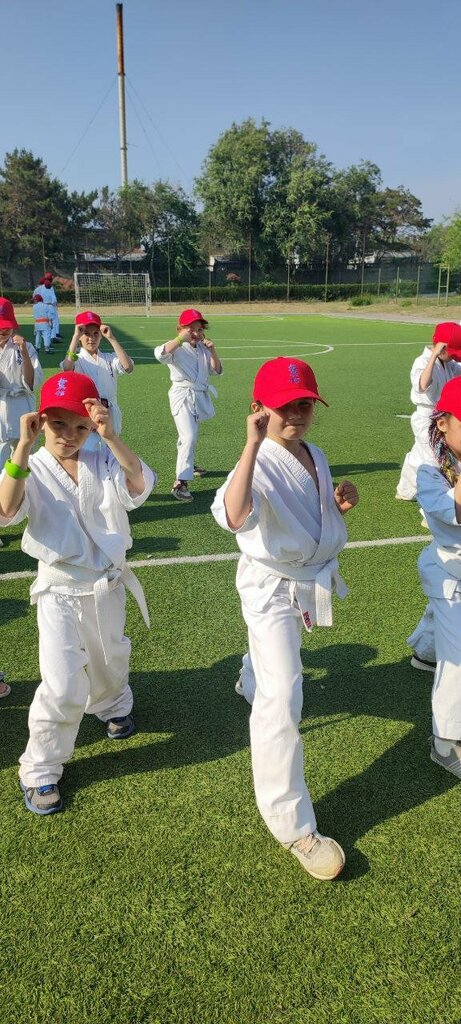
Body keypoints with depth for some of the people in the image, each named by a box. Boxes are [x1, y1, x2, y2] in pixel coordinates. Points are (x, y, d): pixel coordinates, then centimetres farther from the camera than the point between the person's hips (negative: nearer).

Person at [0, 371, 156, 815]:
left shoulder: (105, 464, -6)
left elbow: (141, 484, -25)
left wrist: (111, 437, -35)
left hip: (108, 584, 3)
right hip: (60, 590, -3)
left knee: (110, 661, 25)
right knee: (63, 687, -10)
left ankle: (112, 706, 60)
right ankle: (39, 771, 13)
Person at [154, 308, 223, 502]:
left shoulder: (203, 349, 7)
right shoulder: (177, 348, -12)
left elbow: (217, 371, 6)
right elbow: (160, 354, -34)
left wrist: (212, 351, -8)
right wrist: (181, 339, -33)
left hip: (200, 396, 7)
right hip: (182, 396, -7)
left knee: (192, 435, 24)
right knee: (189, 437, -19)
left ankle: (189, 465, 47)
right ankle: (180, 483, -20)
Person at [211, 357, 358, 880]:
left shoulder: (315, 456, 0)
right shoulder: (260, 463, -26)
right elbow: (233, 516, -48)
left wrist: (342, 500, -8)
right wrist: (254, 444, -50)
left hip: (314, 580, 8)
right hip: (271, 587, -8)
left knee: (284, 657, 35)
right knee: (282, 700, -12)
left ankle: (255, 682, 70)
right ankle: (291, 823, -1)